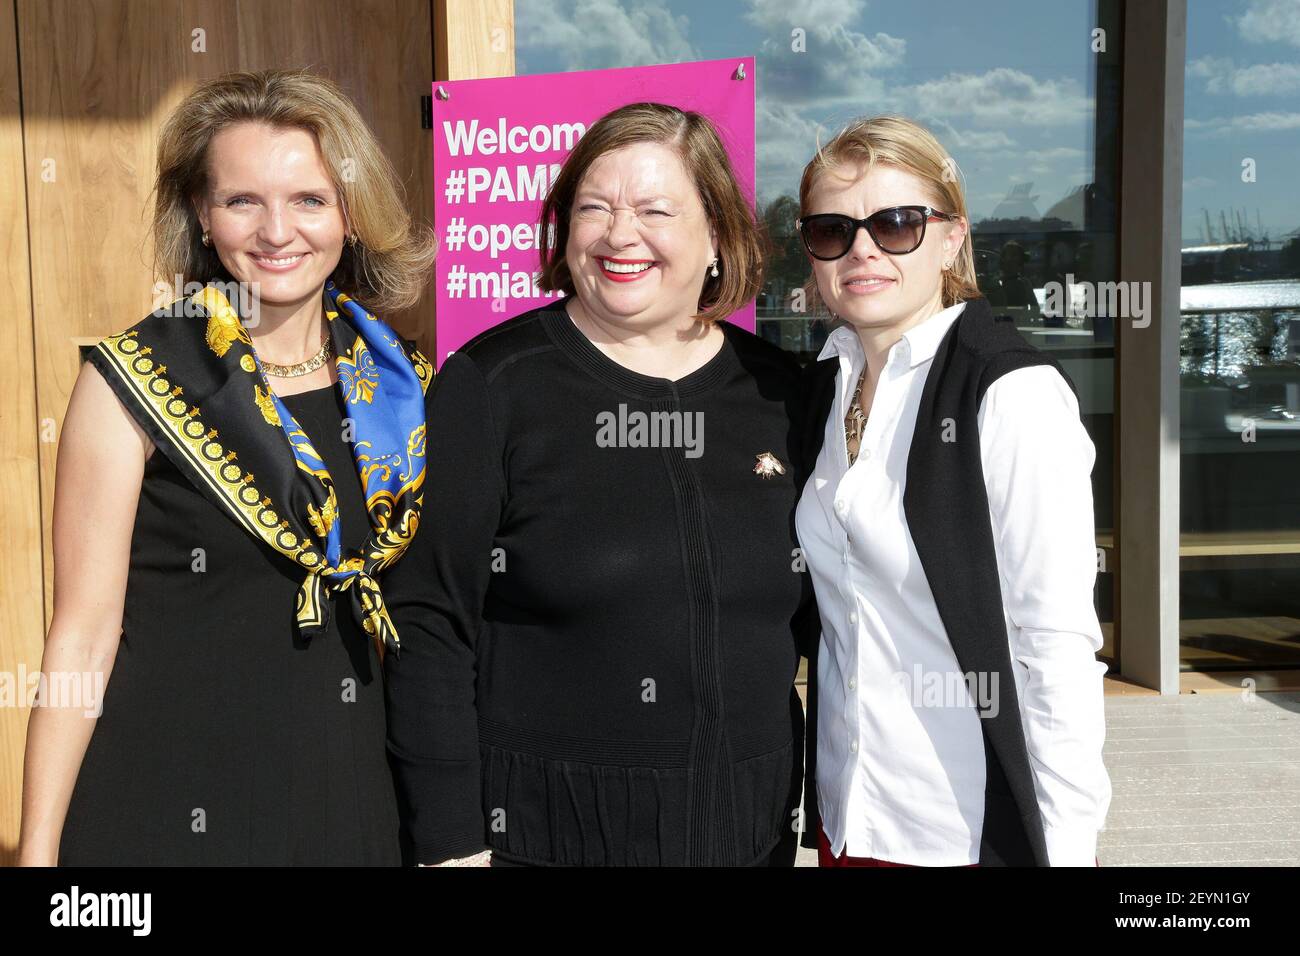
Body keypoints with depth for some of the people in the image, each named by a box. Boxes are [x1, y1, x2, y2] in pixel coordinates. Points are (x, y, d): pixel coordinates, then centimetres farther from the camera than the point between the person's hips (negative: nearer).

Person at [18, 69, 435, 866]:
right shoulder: (133, 383, -10)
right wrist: (38, 849, -11)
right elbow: (83, 635, -9)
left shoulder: (399, 384, 1)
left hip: (349, 798, 4)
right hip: (170, 804, -3)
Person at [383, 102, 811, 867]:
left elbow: (822, 621, 10)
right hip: (534, 832, -3)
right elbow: (428, 623, -10)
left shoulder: (780, 394, 2)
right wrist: (451, 841, -12)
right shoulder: (492, 383, -9)